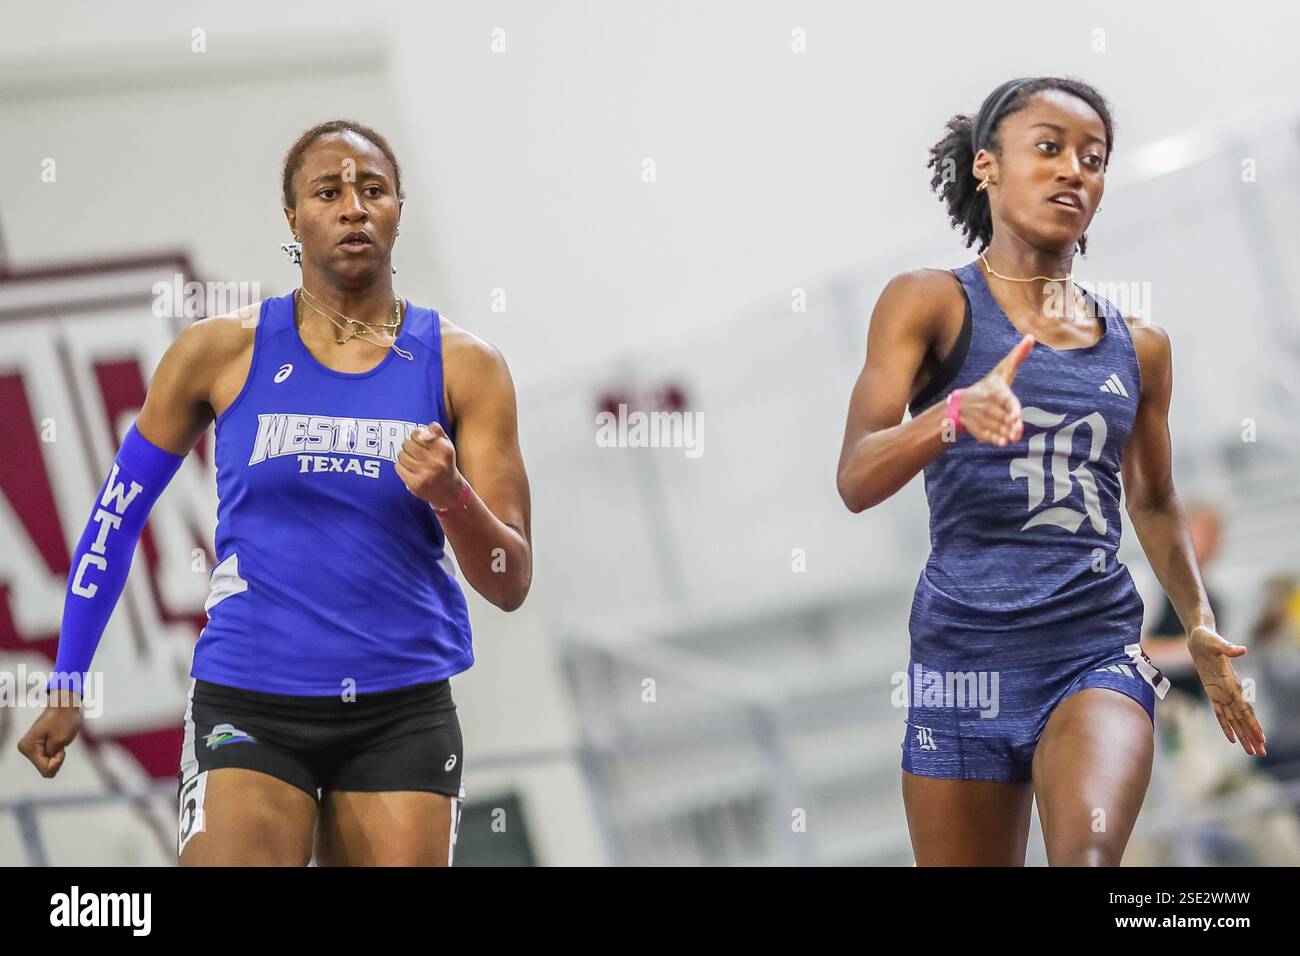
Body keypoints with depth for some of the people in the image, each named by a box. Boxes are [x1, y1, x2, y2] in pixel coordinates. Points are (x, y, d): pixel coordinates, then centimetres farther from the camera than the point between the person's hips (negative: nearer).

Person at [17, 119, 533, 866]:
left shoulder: (464, 367, 2)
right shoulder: (221, 352, 0)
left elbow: (511, 585, 0)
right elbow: (118, 516, 11)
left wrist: (451, 495, -20)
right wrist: (67, 685, 11)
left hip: (402, 715, 2)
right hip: (249, 710, -2)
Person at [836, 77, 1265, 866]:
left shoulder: (1140, 347, 12)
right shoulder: (930, 304, 1)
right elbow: (856, 480, -12)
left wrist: (1198, 622, 15)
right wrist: (955, 412, -30)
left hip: (1098, 651, 1)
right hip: (963, 650, -1)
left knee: (1090, 853, -29)